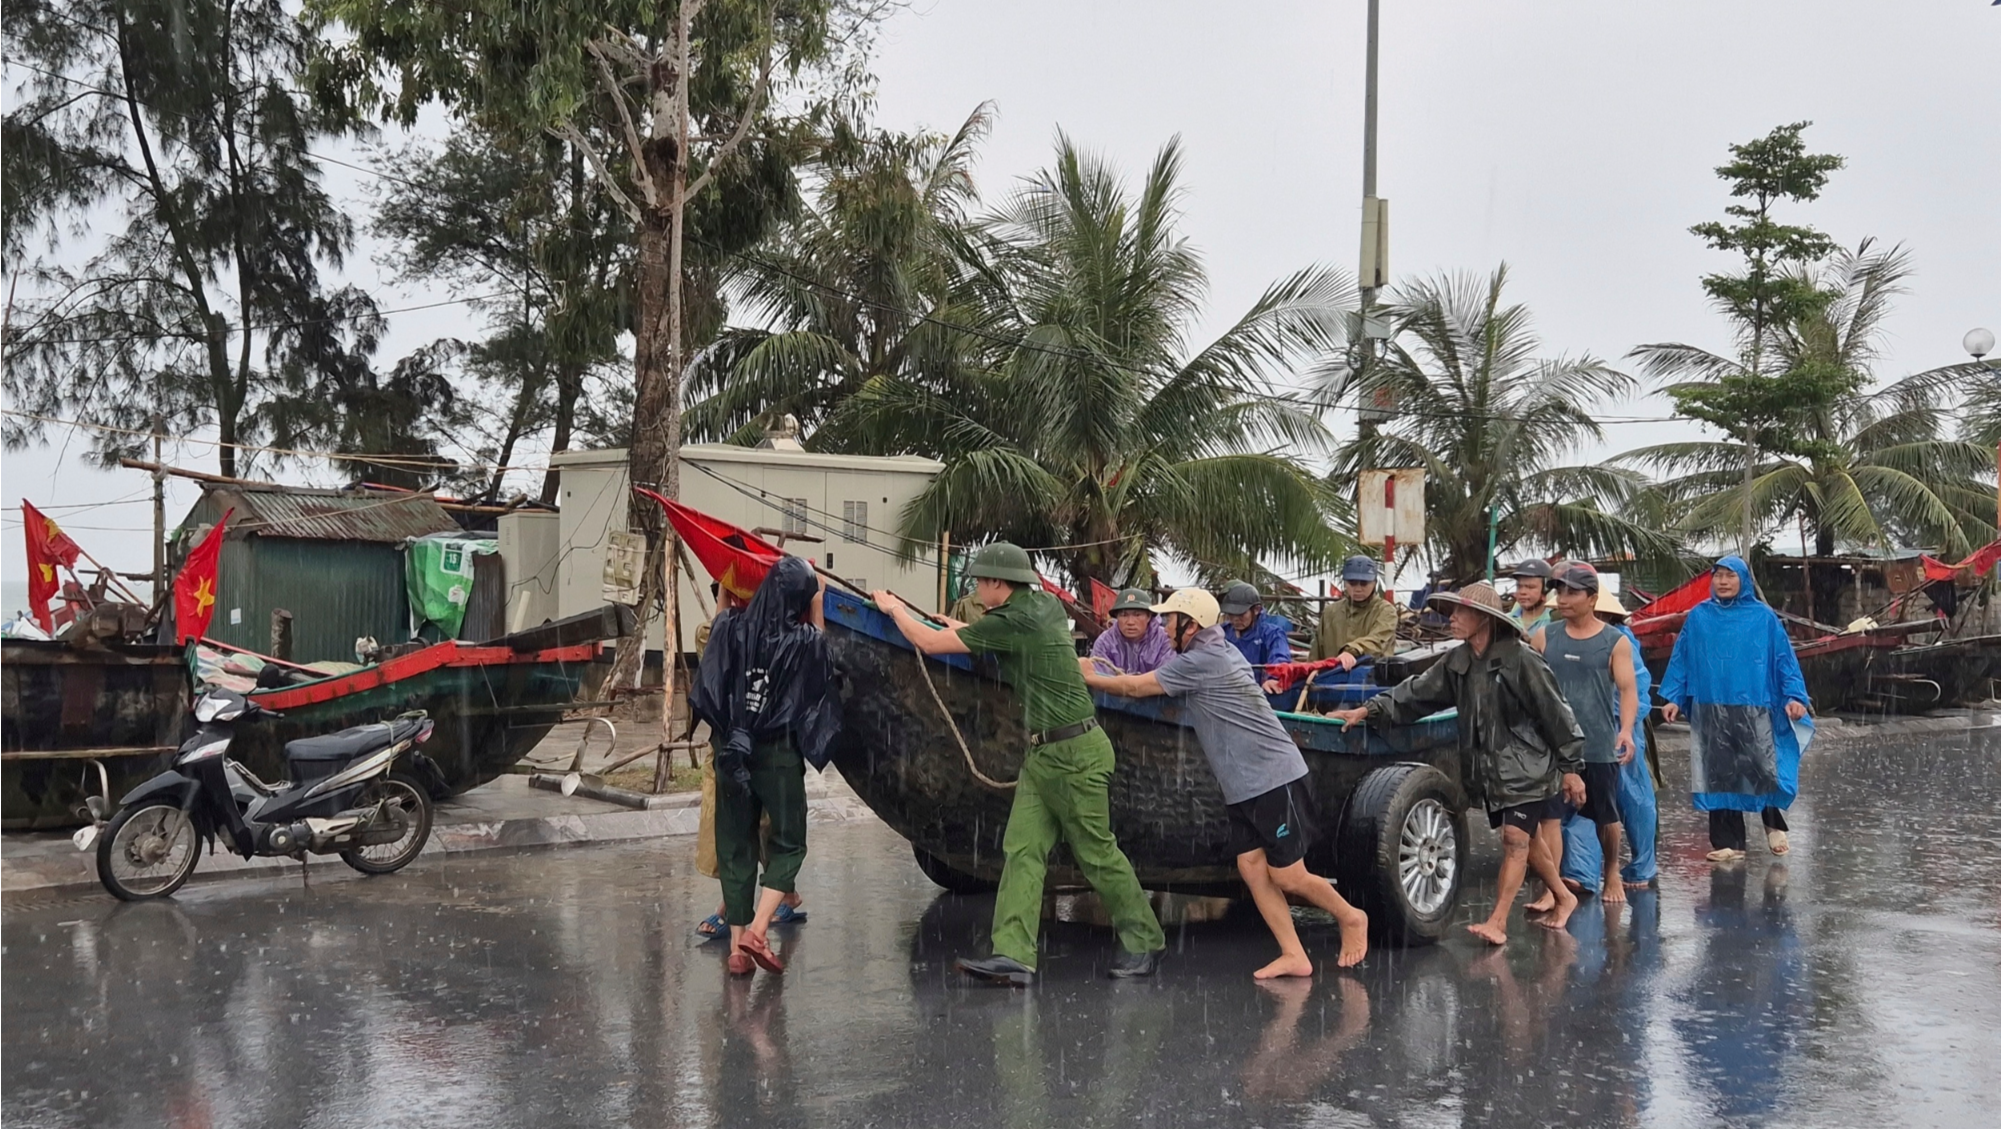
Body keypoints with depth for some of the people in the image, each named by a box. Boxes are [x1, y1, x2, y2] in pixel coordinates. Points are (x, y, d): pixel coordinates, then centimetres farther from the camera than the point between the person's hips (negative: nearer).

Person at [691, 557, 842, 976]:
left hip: (731, 750, 3)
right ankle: (757, 931, -4)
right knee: (788, 842, 12)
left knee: (735, 846, 11)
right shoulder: (805, 640, -10)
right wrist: (818, 614, 15)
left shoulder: (731, 628, -4)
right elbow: (822, 676, 13)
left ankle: (737, 945, 11)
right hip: (779, 755, -3)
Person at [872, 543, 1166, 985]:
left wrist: (894, 608, 9)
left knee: (1097, 852, 2)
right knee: (1022, 849, 0)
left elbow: (929, 642, -9)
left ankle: (1145, 943, 17)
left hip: (1074, 753, -10)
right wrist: (965, 630, 38)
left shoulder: (1010, 622, -17)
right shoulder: (1045, 604, 10)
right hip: (1044, 754, 10)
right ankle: (1013, 954, -6)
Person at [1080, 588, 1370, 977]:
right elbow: (1148, 683, 19)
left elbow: (1135, 687, -11)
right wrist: (1100, 671, 12)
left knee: (1286, 876, -2)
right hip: (1244, 787, 9)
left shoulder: (1202, 661, -16)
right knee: (1251, 867, 1)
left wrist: (1089, 678, 3)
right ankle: (1293, 956, 3)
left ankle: (1349, 917, 20)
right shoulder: (1216, 651, 13)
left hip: (1276, 780, -9)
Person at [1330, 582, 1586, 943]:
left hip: (1527, 769, -7)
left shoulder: (1519, 659, -17)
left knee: (1515, 840, -9)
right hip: (1490, 770, 7)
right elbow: (1417, 693, 4)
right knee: (1527, 840, 18)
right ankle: (1563, 898, 36)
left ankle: (1497, 923, -9)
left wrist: (1570, 767, -9)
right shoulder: (1458, 662, 3)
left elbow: (1554, 713, -12)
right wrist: (1370, 710, -7)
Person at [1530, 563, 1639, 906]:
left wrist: (1626, 729, -23)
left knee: (1606, 817, 13)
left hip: (1599, 747, -2)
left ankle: (1612, 875, 35)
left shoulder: (1615, 641, -2)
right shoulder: (1544, 637, 4)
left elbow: (1627, 689, -8)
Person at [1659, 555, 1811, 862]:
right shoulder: (1699, 617, 8)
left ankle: (1774, 826, 18)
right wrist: (1674, 697, 4)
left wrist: (1794, 696, -8)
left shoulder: (1763, 617, 3)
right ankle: (1727, 842, 12)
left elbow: (1784, 657, 2)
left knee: (1764, 768, -9)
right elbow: (1681, 658, 10)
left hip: (1754, 709, -2)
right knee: (1719, 775, 4)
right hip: (1711, 709, 2)